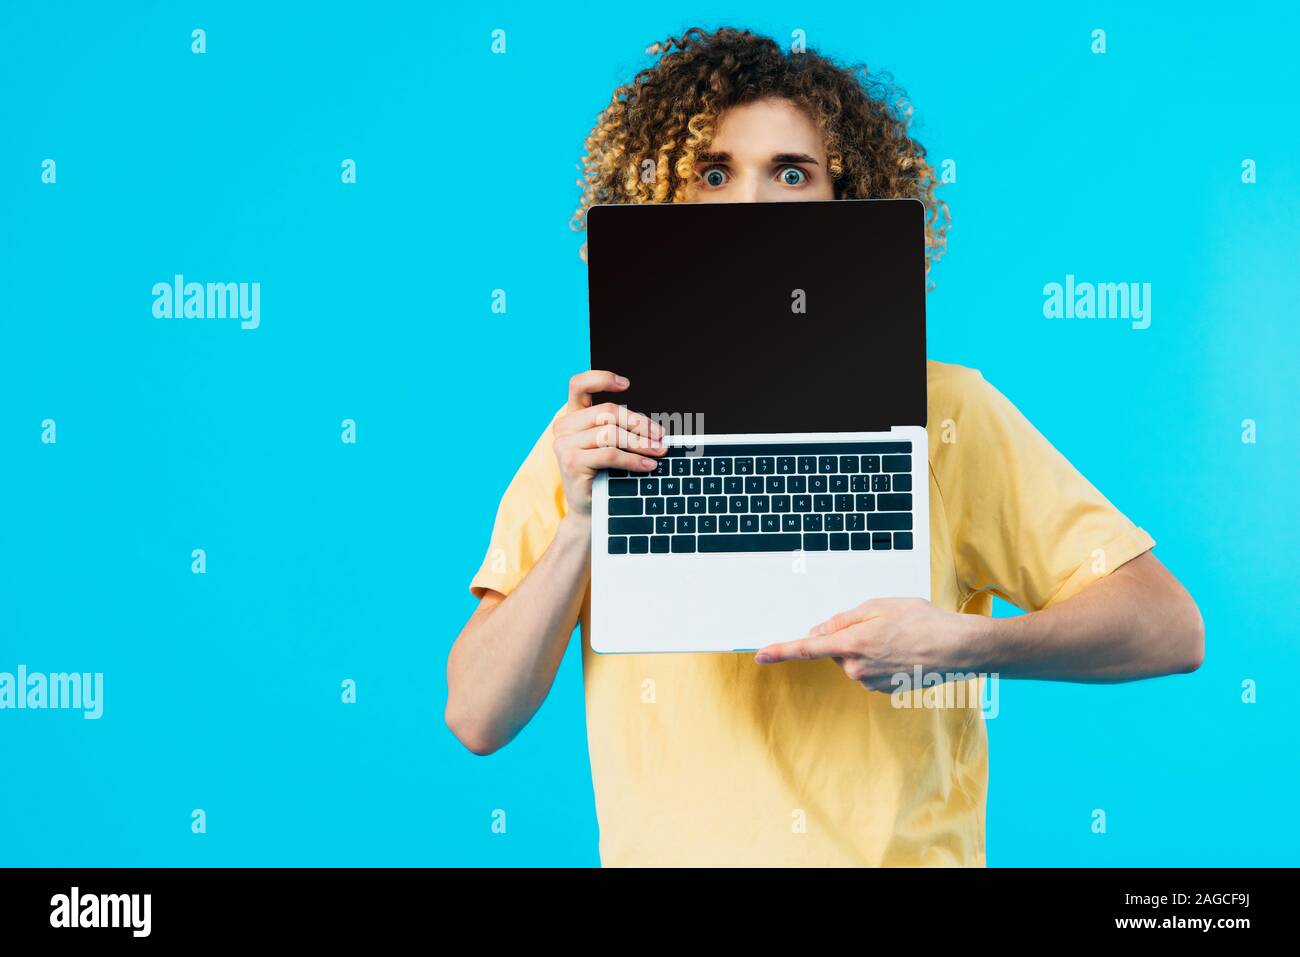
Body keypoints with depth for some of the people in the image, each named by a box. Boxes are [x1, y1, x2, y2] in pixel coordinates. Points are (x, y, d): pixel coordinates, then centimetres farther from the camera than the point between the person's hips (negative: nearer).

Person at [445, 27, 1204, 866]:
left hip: (902, 851, 0)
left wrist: (957, 644, -15)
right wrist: (580, 526, -13)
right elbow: (478, 720, 0)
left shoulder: (943, 411, 0)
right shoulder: (594, 430, 4)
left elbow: (1168, 627, -1)